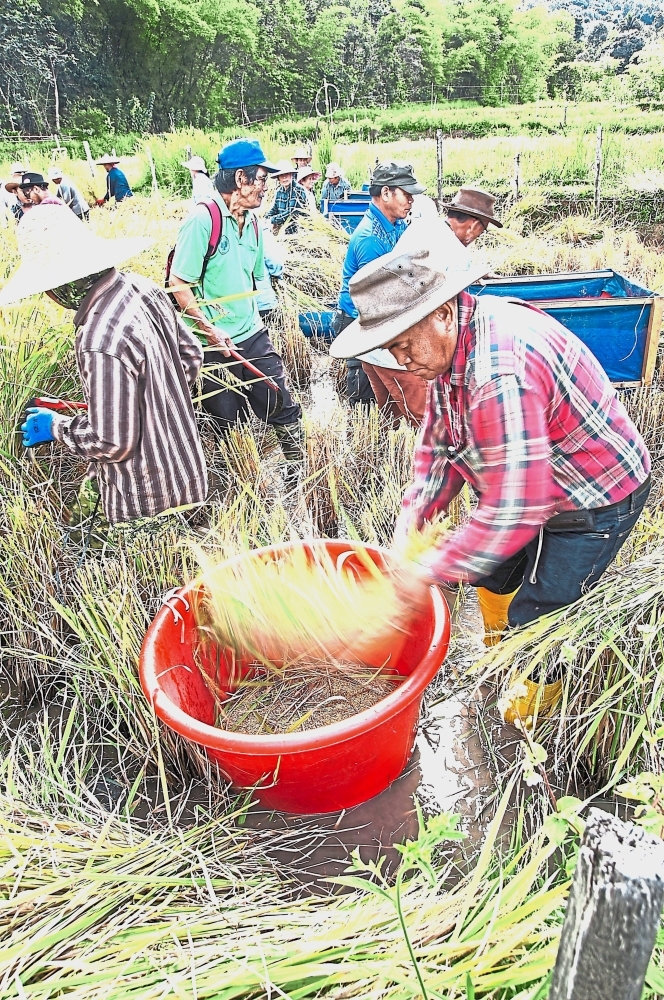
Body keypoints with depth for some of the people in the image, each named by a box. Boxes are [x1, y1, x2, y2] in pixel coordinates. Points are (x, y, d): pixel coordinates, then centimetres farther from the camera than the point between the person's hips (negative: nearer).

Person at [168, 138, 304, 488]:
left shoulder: (252, 222, 9)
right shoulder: (203, 219, -13)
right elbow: (179, 284, -14)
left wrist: (256, 321, 18)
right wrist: (211, 330, -18)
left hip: (253, 335, 6)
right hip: (215, 343, -6)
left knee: (283, 408, 5)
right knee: (226, 424, 7)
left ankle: (299, 472, 23)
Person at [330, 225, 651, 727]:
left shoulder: (500, 374, -39)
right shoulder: (448, 344, -7)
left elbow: (513, 512, -39)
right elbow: (440, 442, -1)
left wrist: (429, 569, -30)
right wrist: (411, 518, -13)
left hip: (597, 502, -9)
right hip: (534, 482, 9)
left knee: (536, 615, 1)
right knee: (490, 572, 21)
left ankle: (544, 687, 35)